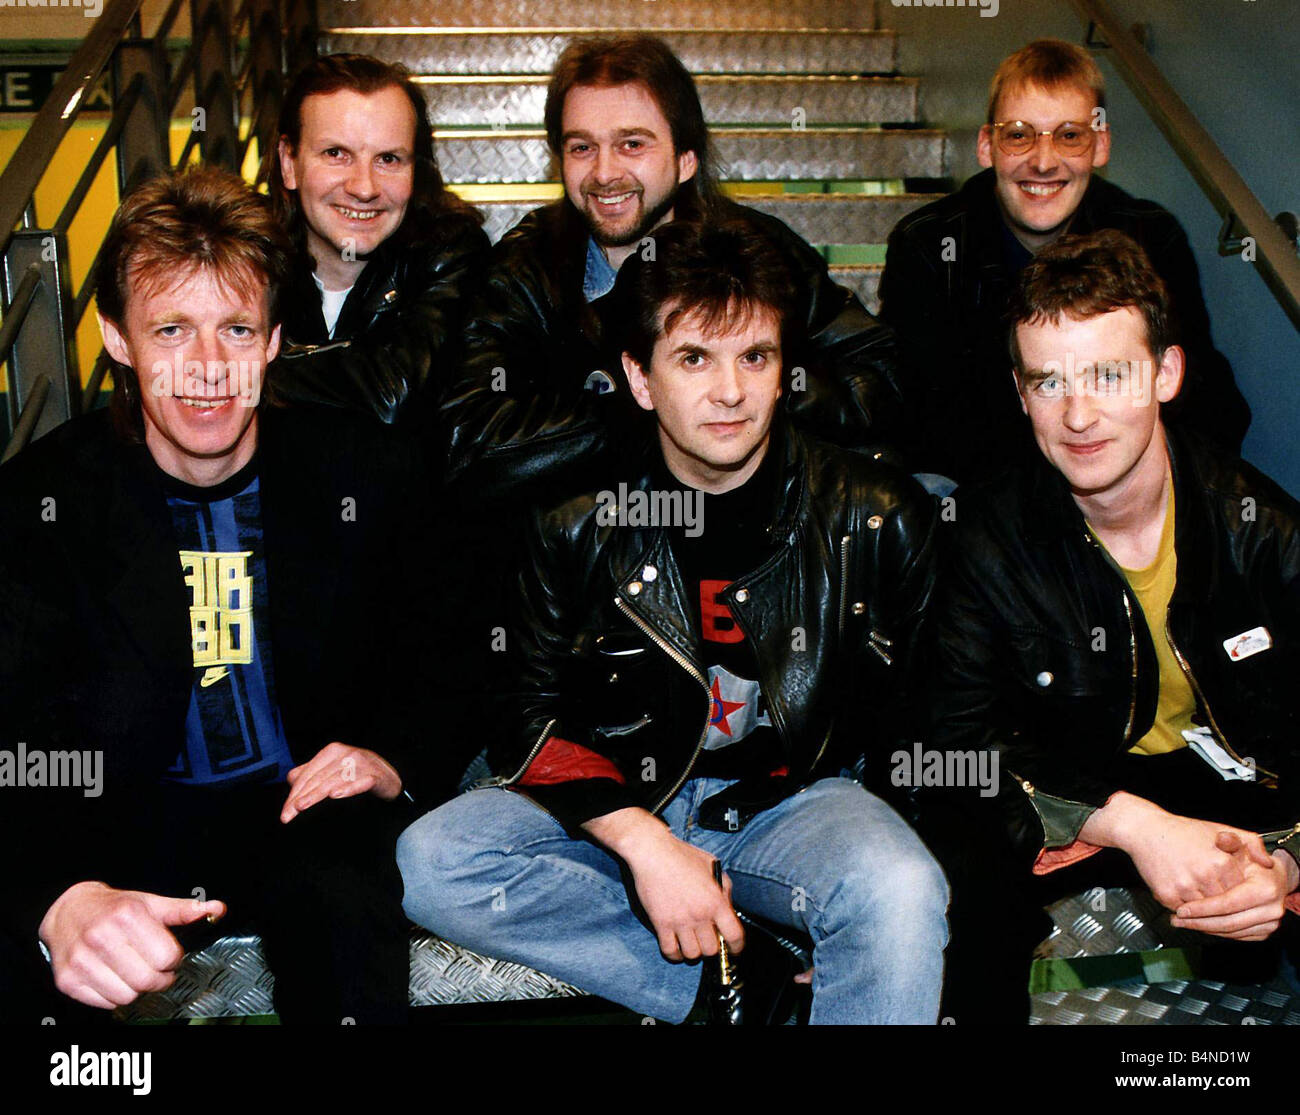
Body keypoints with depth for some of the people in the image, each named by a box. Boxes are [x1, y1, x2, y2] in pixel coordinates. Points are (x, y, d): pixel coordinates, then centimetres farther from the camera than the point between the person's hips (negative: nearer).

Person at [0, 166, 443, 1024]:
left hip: (307, 804, 0)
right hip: (120, 819, 1)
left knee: (347, 903, -33)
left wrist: (392, 761, -12)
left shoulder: (370, 476, -2)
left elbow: (436, 674, 10)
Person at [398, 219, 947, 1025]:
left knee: (899, 892, -35)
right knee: (429, 863, -23)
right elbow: (535, 713, -2)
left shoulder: (876, 514, -6)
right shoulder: (576, 520, -4)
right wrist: (642, 842, -16)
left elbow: (906, 709, 4)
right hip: (615, 802, 3)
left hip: (791, 799, -2)